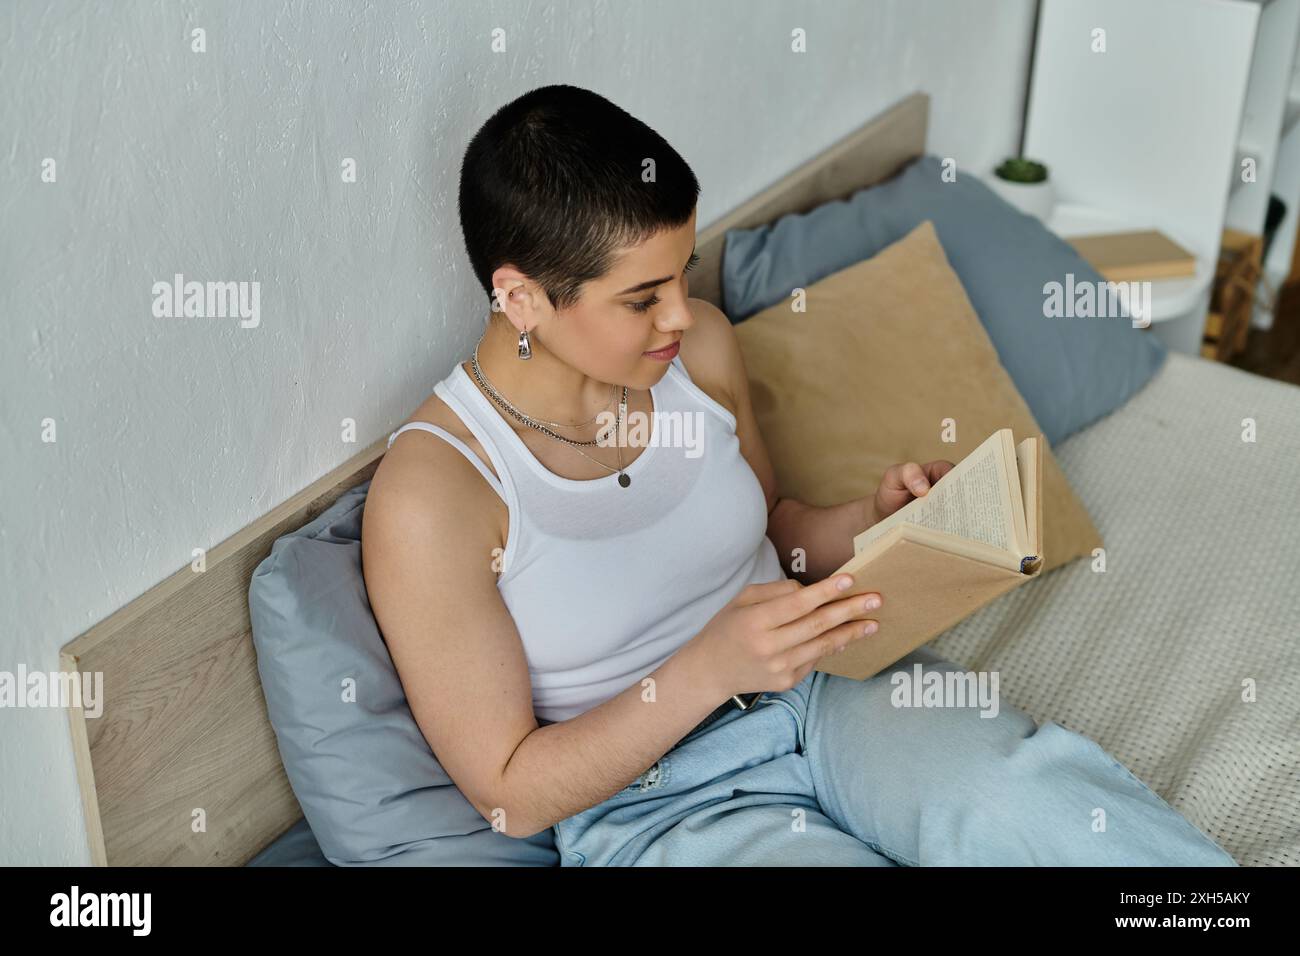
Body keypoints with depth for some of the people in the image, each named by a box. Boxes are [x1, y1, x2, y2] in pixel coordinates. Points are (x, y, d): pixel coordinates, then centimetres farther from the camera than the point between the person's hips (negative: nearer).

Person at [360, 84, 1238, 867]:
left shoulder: (699, 347, -3)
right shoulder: (428, 495, -19)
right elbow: (511, 792, -13)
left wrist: (875, 522, -6)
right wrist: (710, 667, -25)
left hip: (820, 691, 5)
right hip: (652, 803, -4)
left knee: (1030, 791, -28)